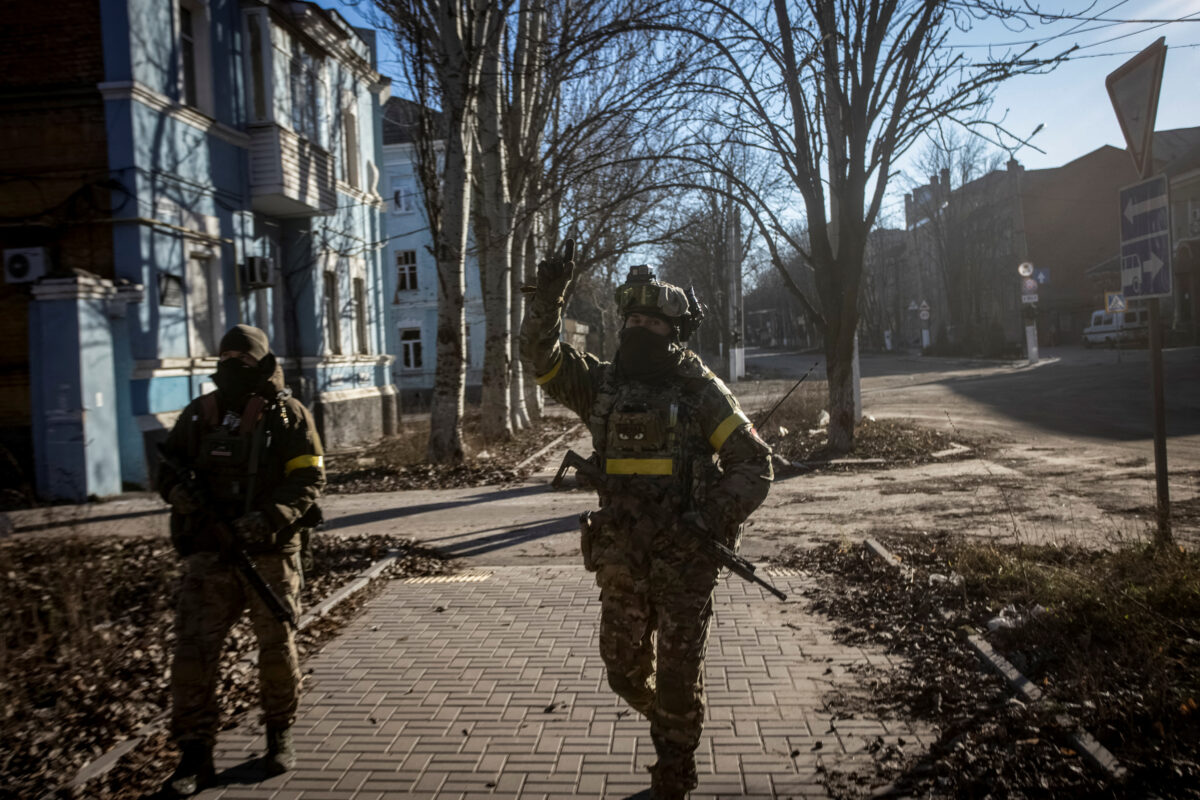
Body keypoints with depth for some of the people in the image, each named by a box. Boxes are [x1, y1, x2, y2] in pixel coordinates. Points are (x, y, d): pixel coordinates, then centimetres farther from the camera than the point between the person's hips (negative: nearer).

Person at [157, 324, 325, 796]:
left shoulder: (290, 415, -2)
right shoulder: (199, 414, 7)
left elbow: (310, 479, -7)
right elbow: (168, 469, 14)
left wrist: (267, 518, -21)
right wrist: (180, 491, -10)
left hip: (271, 553, -2)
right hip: (210, 554, 2)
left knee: (277, 647, 9)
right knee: (192, 650, -2)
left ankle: (280, 735, 30)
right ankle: (195, 756, 10)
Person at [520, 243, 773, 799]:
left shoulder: (702, 392, -7)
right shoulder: (603, 383, 4)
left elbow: (755, 464, -7)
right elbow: (540, 354, -4)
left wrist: (712, 518, -20)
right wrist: (548, 294, -18)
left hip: (685, 562, -4)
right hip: (620, 561, 4)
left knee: (678, 679, 9)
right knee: (625, 674, 17)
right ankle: (668, 723, 48)